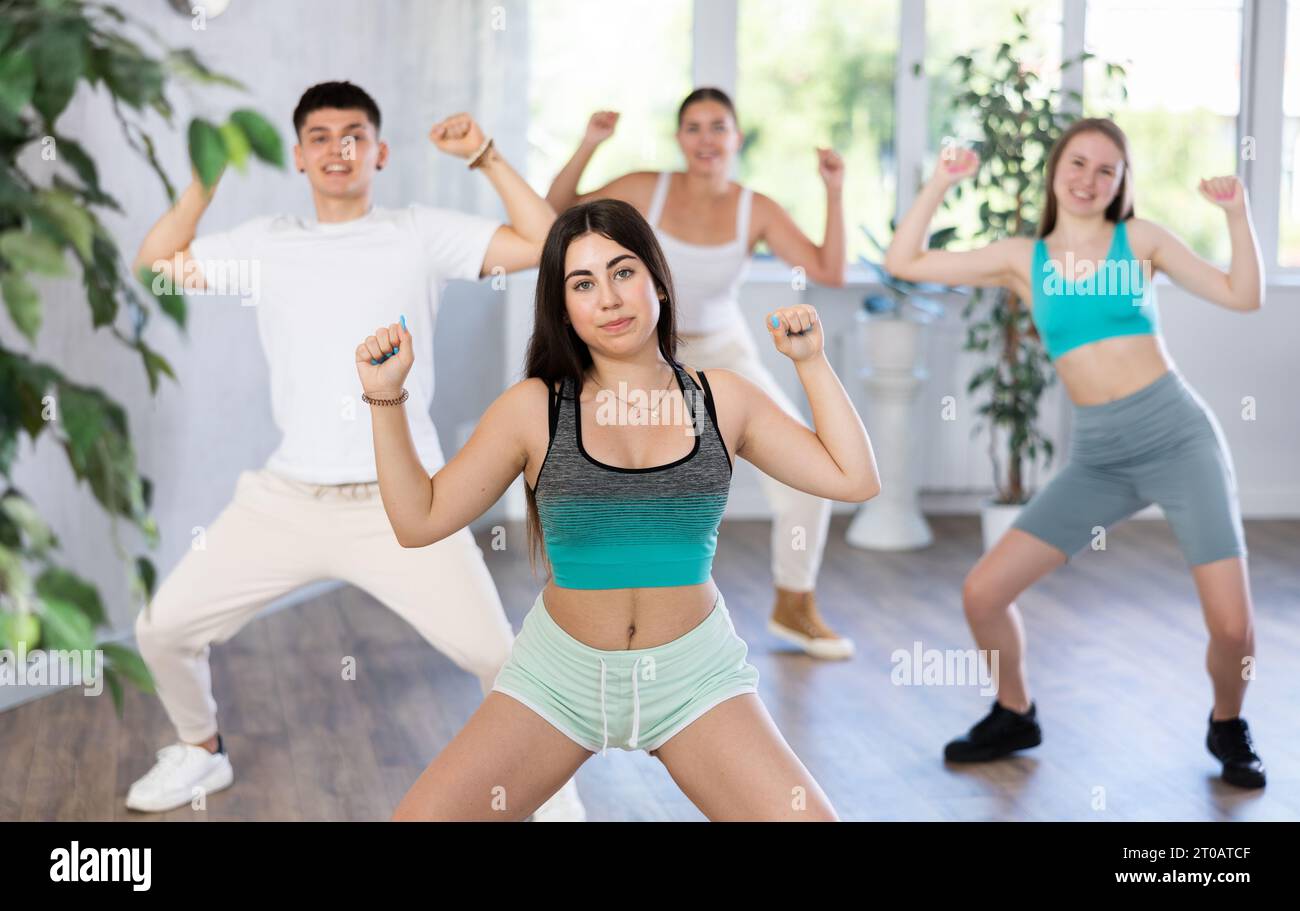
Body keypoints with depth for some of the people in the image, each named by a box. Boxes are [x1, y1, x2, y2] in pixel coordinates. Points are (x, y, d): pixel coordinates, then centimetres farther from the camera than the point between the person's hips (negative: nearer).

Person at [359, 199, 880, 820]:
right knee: (420, 816, -12)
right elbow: (419, 520, -3)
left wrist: (810, 362, -1)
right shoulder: (534, 408, -3)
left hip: (694, 674, 1)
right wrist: (385, 398, -10)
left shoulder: (720, 399, 1)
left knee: (804, 815, -16)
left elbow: (855, 480, 1)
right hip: (559, 672, 0)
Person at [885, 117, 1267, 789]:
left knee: (1233, 627, -12)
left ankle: (1226, 727, 21)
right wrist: (941, 183, 2)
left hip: (1178, 436, -2)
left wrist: (1237, 213, -7)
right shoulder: (1022, 258, 8)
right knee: (982, 593, -5)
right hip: (1097, 458, 2)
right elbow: (903, 264, 5)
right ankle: (1015, 717, 22)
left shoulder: (1139, 239, 4)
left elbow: (1244, 297, 3)